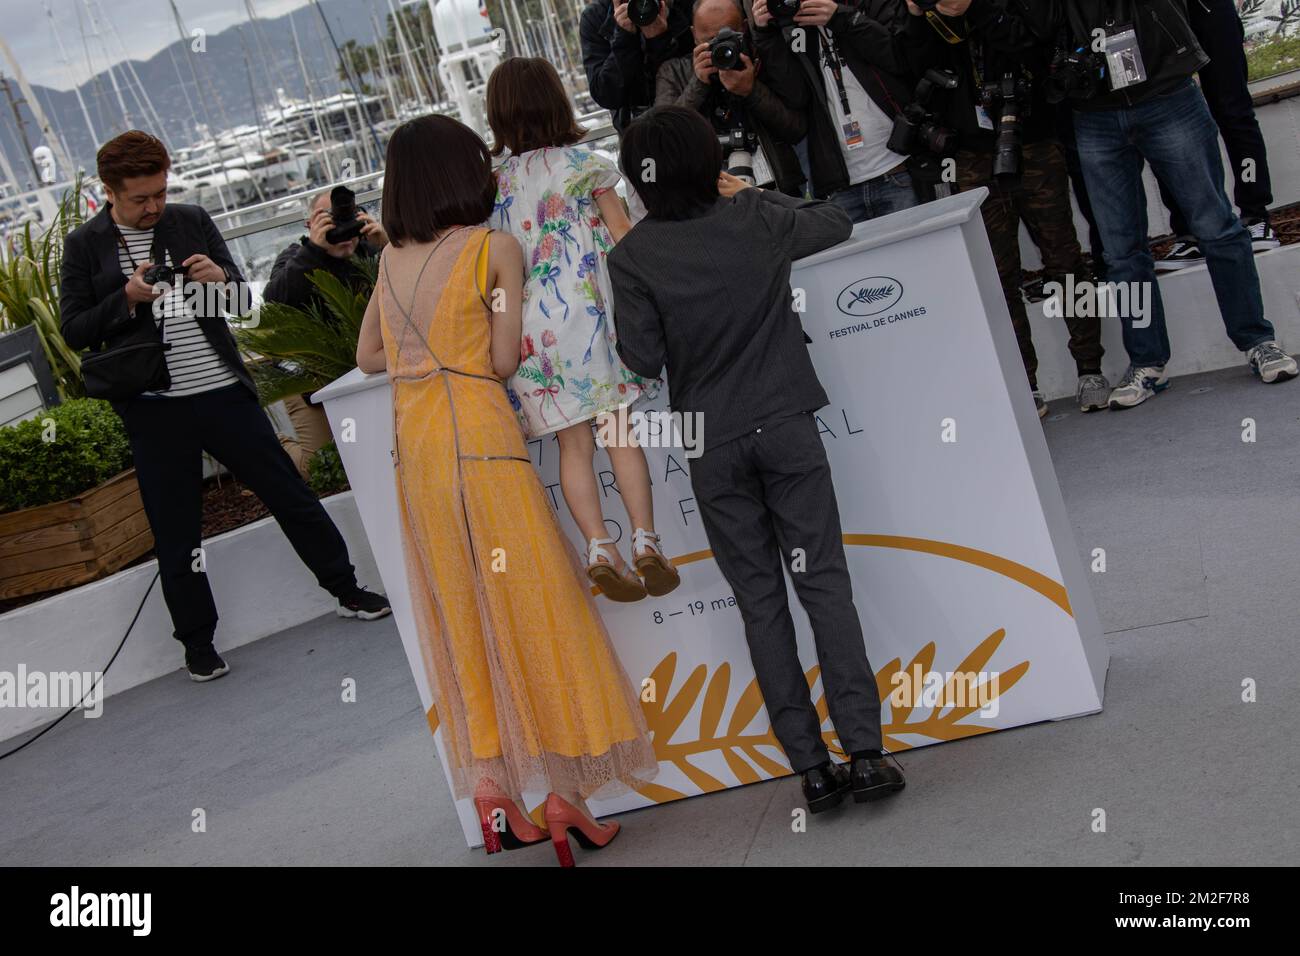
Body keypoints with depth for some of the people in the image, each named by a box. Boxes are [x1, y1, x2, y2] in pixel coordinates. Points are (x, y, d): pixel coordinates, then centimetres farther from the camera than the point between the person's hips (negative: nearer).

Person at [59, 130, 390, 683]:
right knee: (175, 533, 6)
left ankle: (347, 590, 22)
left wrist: (222, 279, -12)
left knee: (289, 493, 7)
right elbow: (74, 331, -2)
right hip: (154, 406, -2)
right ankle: (197, 642, 19)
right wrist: (127, 299, -17)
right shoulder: (85, 245, 1)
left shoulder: (192, 221, 7)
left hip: (222, 390, 2)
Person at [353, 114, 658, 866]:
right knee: (530, 609, 1)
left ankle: (491, 794, 12)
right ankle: (562, 793, 3)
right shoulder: (496, 248, -5)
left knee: (463, 622, 10)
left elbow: (369, 355, 16)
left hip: (414, 448, 6)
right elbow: (505, 361, -8)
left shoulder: (393, 257, 10)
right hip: (480, 439, -6)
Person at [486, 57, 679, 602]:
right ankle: (645, 543, -2)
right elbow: (624, 240, 3)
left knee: (574, 444, 5)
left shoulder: (492, 183, 8)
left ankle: (599, 549, -3)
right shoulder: (582, 164, 1)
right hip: (585, 308, -2)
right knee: (618, 430, 3)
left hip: (531, 326, 2)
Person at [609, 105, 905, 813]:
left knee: (759, 602, 7)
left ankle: (811, 767, 7)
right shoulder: (756, 217, 0)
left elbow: (643, 358, -6)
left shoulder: (632, 256, -6)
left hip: (712, 447, 0)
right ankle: (864, 752, -1)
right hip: (784, 424, 0)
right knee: (823, 581, 4)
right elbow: (836, 224, 18)